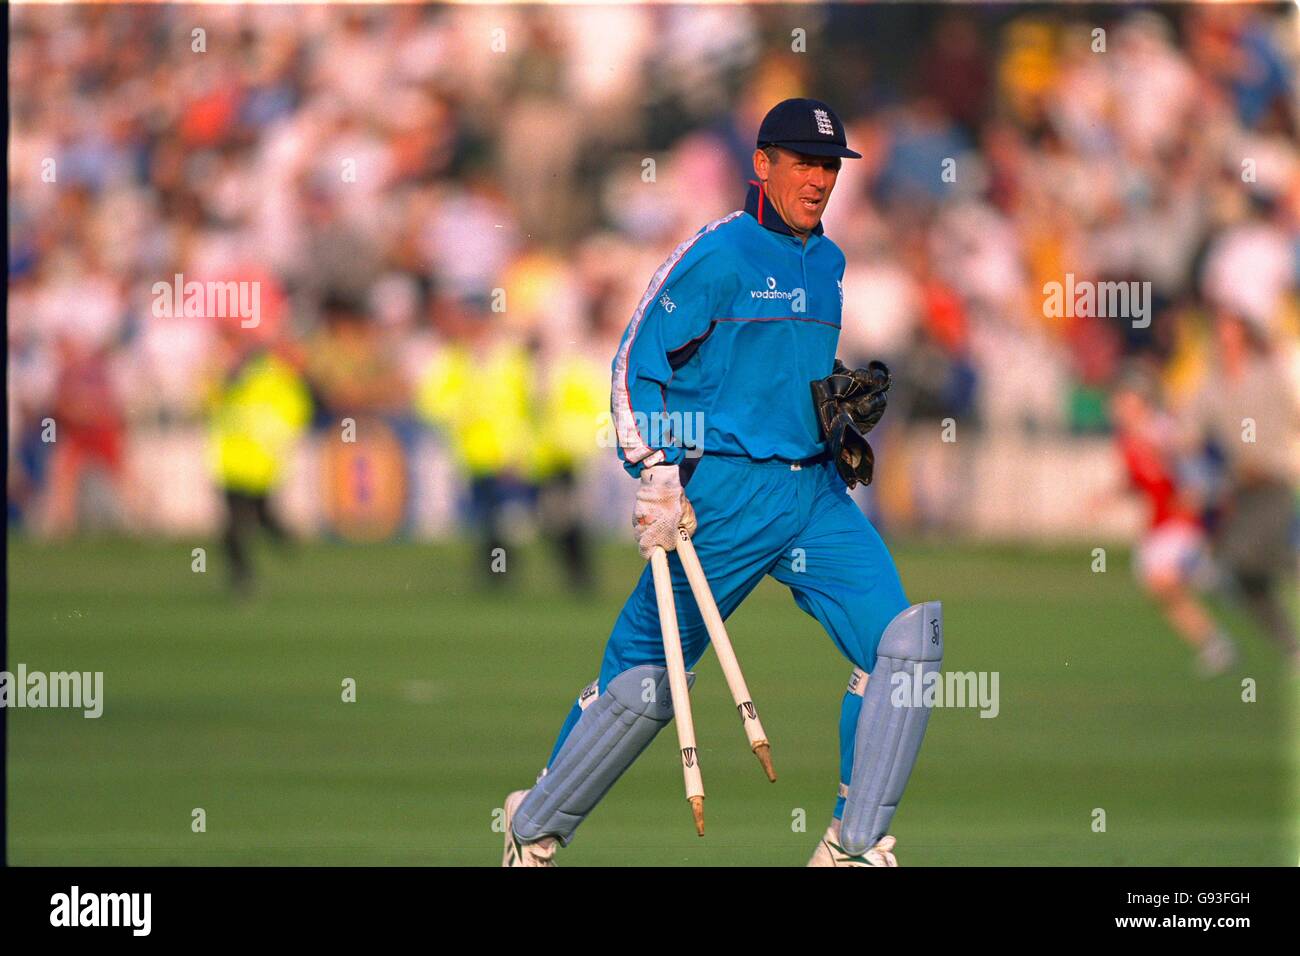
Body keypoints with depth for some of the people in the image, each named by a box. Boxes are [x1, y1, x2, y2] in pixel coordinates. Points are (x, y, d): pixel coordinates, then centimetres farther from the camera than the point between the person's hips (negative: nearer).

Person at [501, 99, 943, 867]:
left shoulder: (828, 262, 16)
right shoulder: (719, 255, -7)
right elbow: (636, 366, -8)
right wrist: (657, 476, -17)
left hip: (817, 491, 7)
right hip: (725, 492, -7)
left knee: (908, 638, -10)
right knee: (647, 679, -3)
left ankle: (856, 847, -6)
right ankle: (535, 829, 17)